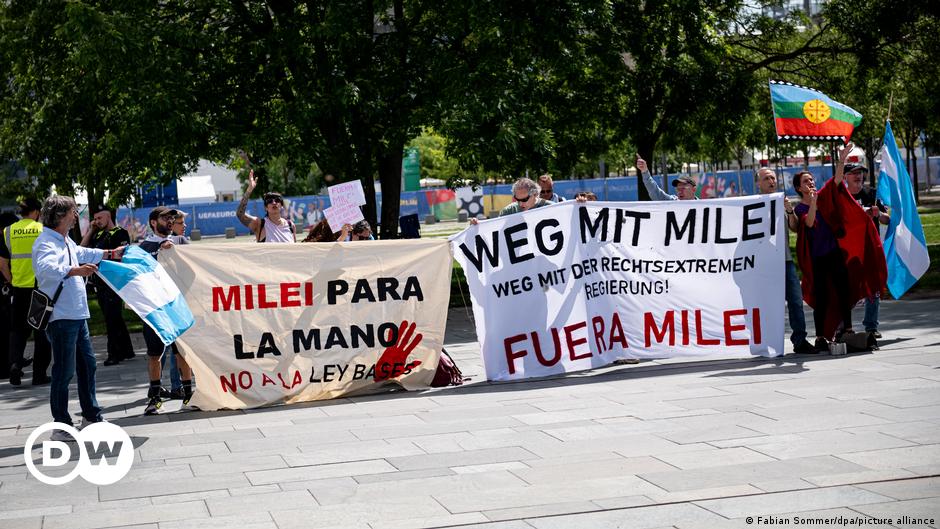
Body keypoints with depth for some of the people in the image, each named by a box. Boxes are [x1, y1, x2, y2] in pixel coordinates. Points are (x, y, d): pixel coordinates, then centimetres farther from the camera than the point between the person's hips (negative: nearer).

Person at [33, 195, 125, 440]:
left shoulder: (66, 241, 16)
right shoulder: (46, 243, -15)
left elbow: (84, 253, 37)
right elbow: (46, 268, -36)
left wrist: (111, 254, 45)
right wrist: (74, 270, -47)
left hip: (77, 315, 10)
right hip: (61, 317, -10)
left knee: (87, 363, 17)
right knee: (64, 371, -6)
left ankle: (91, 416, 29)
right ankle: (61, 426, 1)